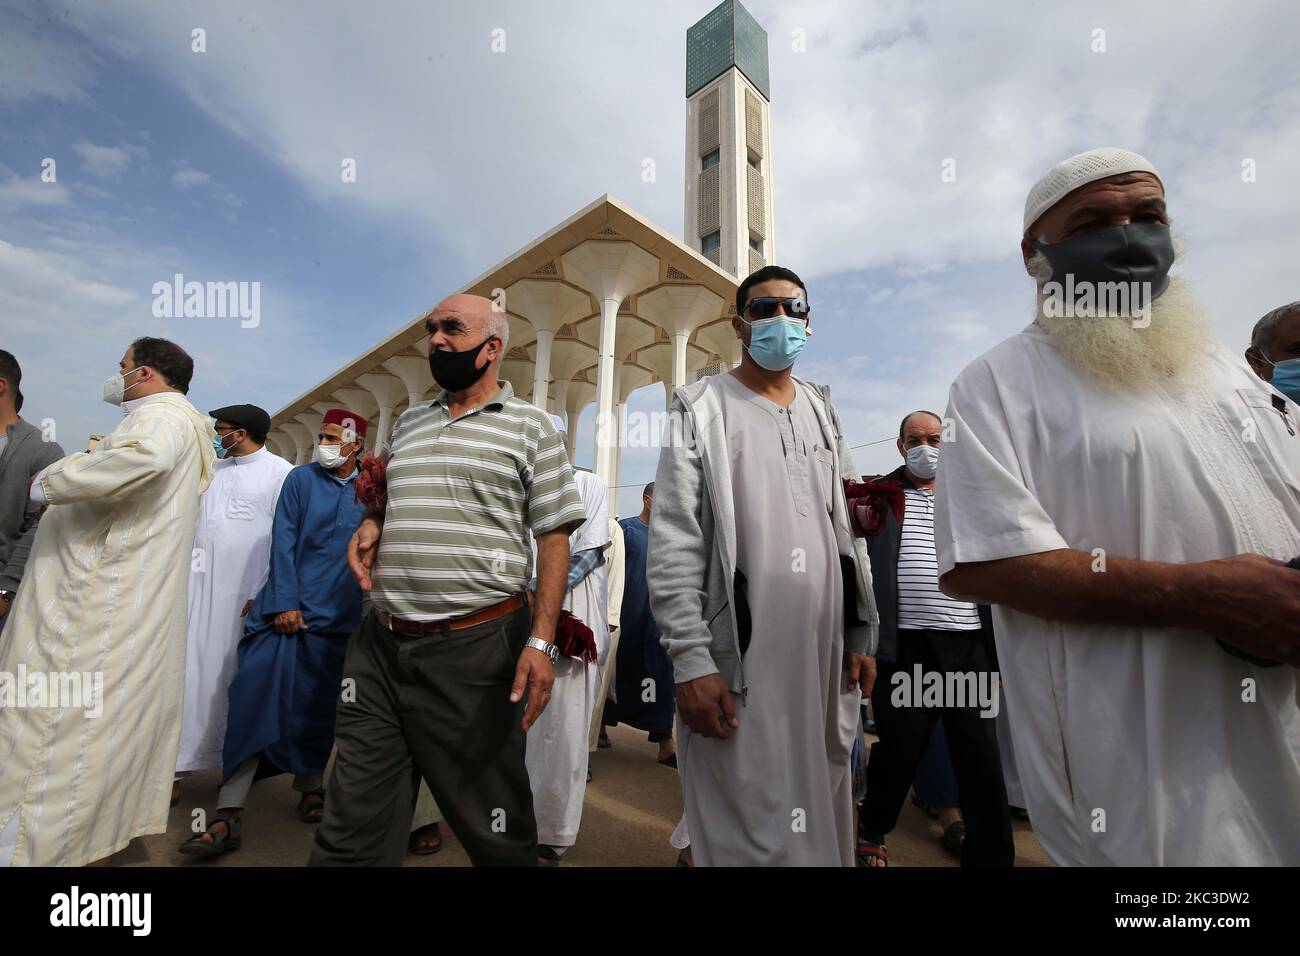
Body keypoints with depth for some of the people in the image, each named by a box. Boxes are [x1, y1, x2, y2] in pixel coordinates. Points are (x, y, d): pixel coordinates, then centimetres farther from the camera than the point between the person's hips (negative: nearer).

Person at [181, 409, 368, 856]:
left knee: (317, 705, 10)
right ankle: (229, 816, 2)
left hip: (336, 617, 1)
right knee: (257, 697, -6)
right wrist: (285, 603, -8)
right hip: (288, 608, 0)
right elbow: (283, 542, -2)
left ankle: (309, 785, 30)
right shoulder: (301, 479, 4)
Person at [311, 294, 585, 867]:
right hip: (379, 645, 5)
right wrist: (370, 525, 3)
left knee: (493, 828, 12)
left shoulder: (530, 427, -2)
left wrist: (541, 642, -16)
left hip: (475, 647, -5)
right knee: (350, 830, 13)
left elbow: (554, 538, -6)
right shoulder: (408, 422, 15)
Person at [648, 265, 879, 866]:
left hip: (826, 652, 6)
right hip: (741, 658, -5)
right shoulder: (702, 411, -5)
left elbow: (848, 530, 15)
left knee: (823, 810, 17)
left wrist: (861, 637, 11)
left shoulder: (823, 411, 14)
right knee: (752, 828, 5)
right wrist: (690, 662, -16)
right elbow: (672, 546, -11)